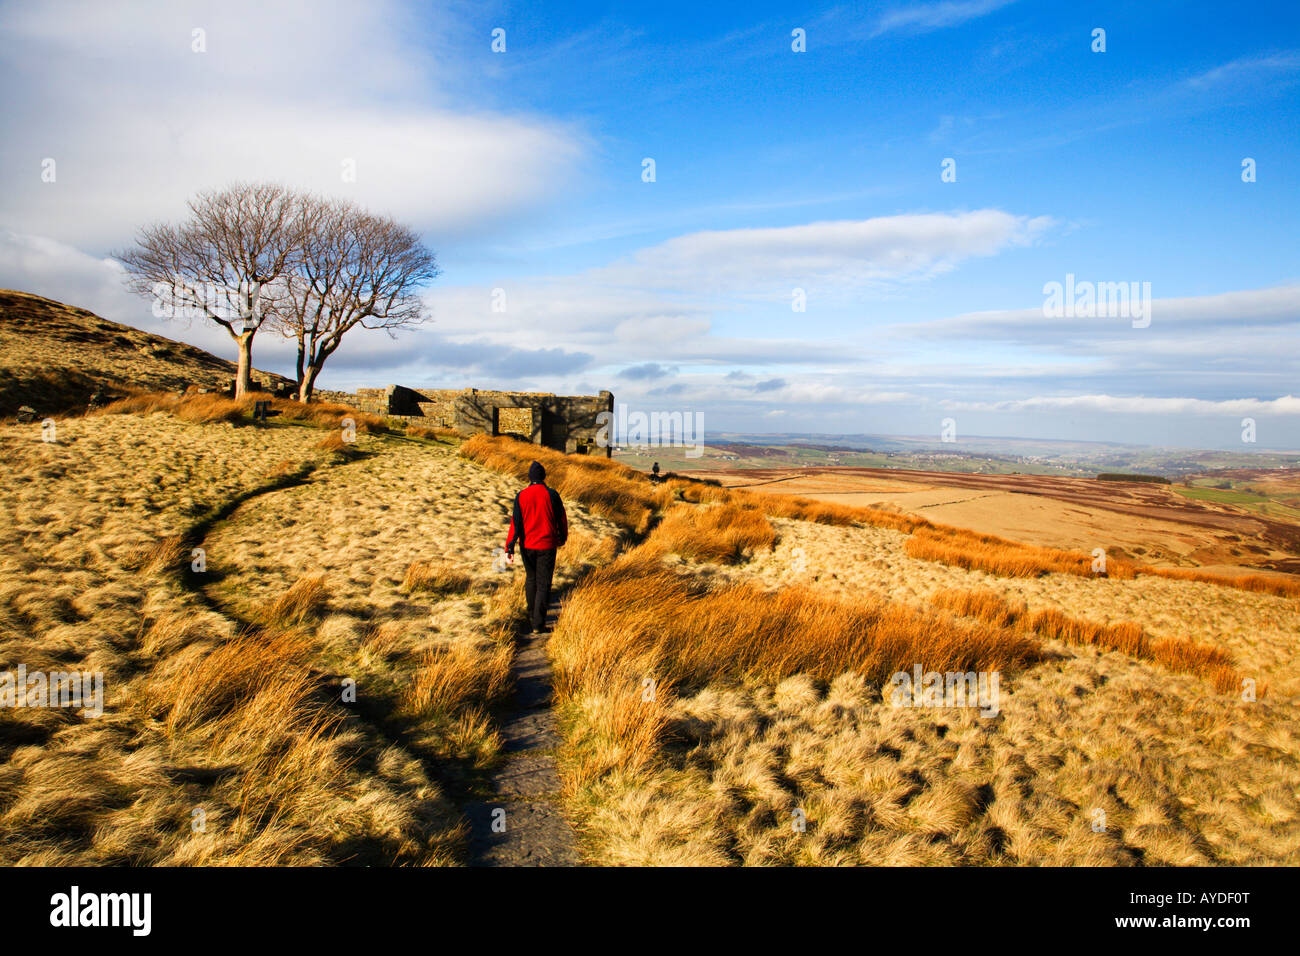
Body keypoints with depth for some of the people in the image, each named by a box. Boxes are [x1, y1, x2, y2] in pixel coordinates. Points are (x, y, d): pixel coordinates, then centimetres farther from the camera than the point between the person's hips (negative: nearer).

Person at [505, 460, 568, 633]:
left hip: (527, 546, 2)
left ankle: (532, 614, 36)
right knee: (543, 583, 3)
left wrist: (509, 548, -9)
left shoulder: (521, 496, -5)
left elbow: (515, 523, -9)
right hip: (547, 546, -2)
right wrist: (562, 538, 17)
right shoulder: (551, 495, -8)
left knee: (531, 578, 23)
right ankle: (538, 623, -2)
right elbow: (561, 519, 0)